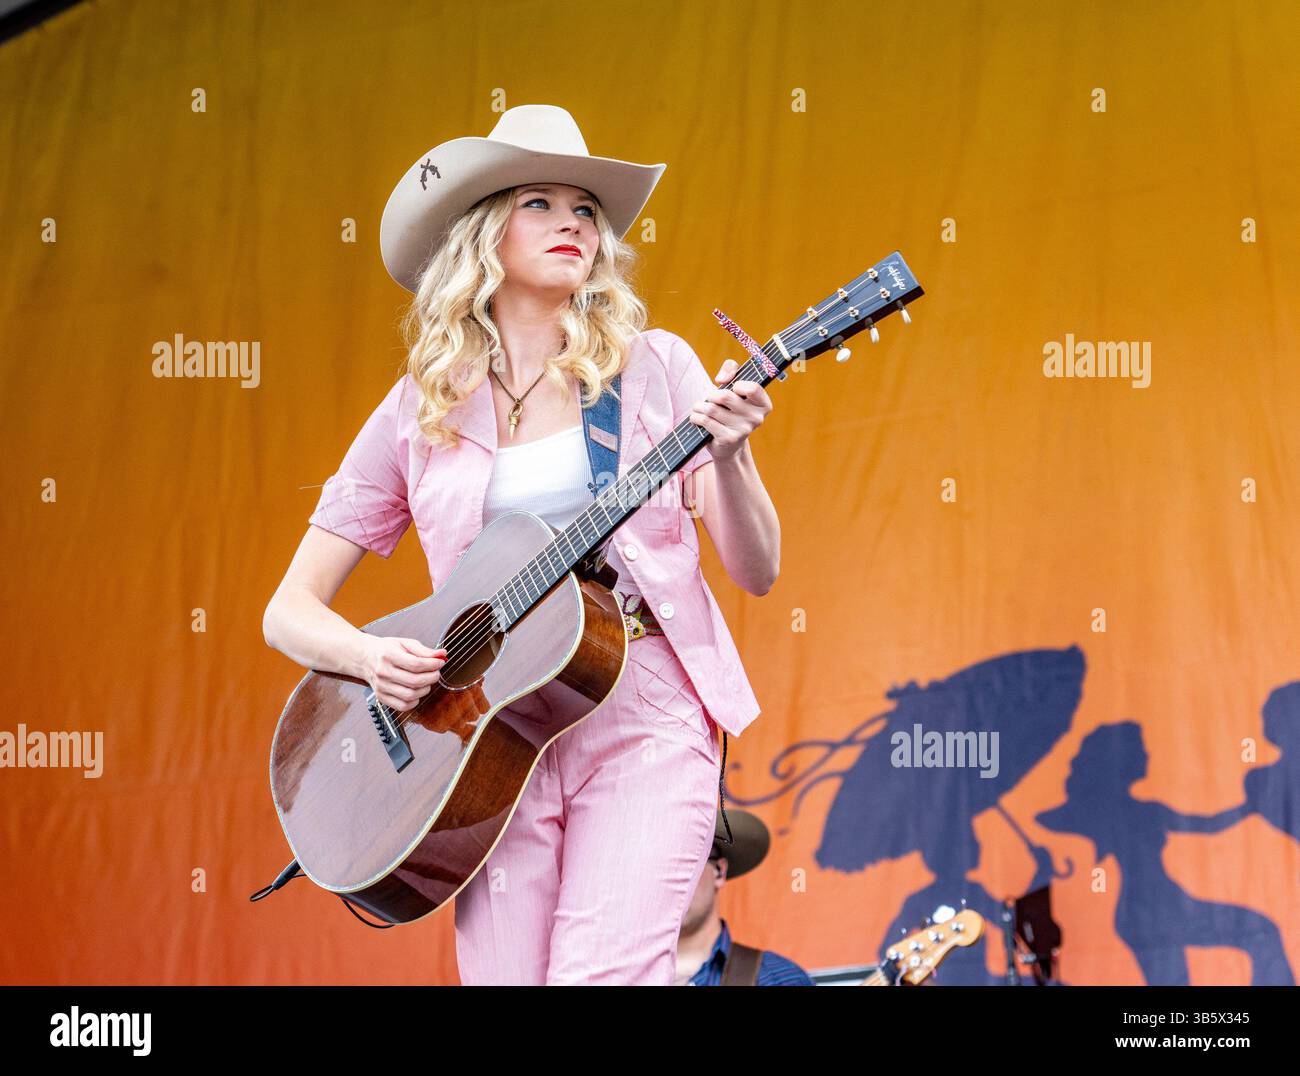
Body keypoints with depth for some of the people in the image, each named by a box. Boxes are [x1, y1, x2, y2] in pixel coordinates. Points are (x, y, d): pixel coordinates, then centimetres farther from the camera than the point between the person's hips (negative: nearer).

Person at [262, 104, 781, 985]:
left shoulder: (652, 368, 6)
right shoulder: (420, 413, 7)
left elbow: (757, 572, 4)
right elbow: (291, 612, 9)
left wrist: (728, 461, -15)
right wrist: (371, 657, -12)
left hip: (644, 720, -1)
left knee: (601, 973, -16)